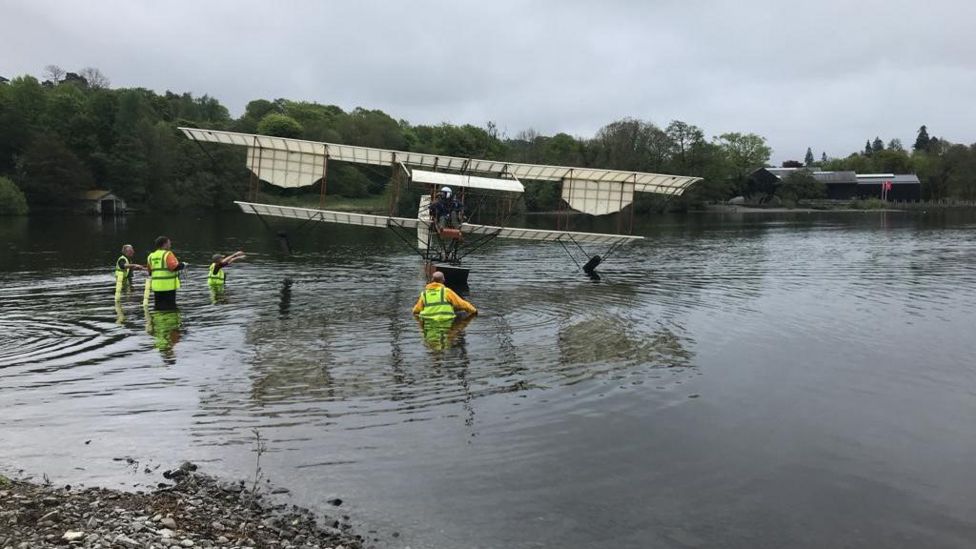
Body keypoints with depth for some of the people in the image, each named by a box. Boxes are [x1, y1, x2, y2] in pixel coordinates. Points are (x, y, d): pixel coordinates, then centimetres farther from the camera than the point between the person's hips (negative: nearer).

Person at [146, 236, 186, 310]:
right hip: (168, 285, -7)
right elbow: (174, 266, -23)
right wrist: (183, 265, -6)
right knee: (170, 307, -2)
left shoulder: (151, 256, 11)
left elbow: (150, 271, 15)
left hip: (156, 286, 7)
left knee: (159, 307, 12)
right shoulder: (167, 254, -12)